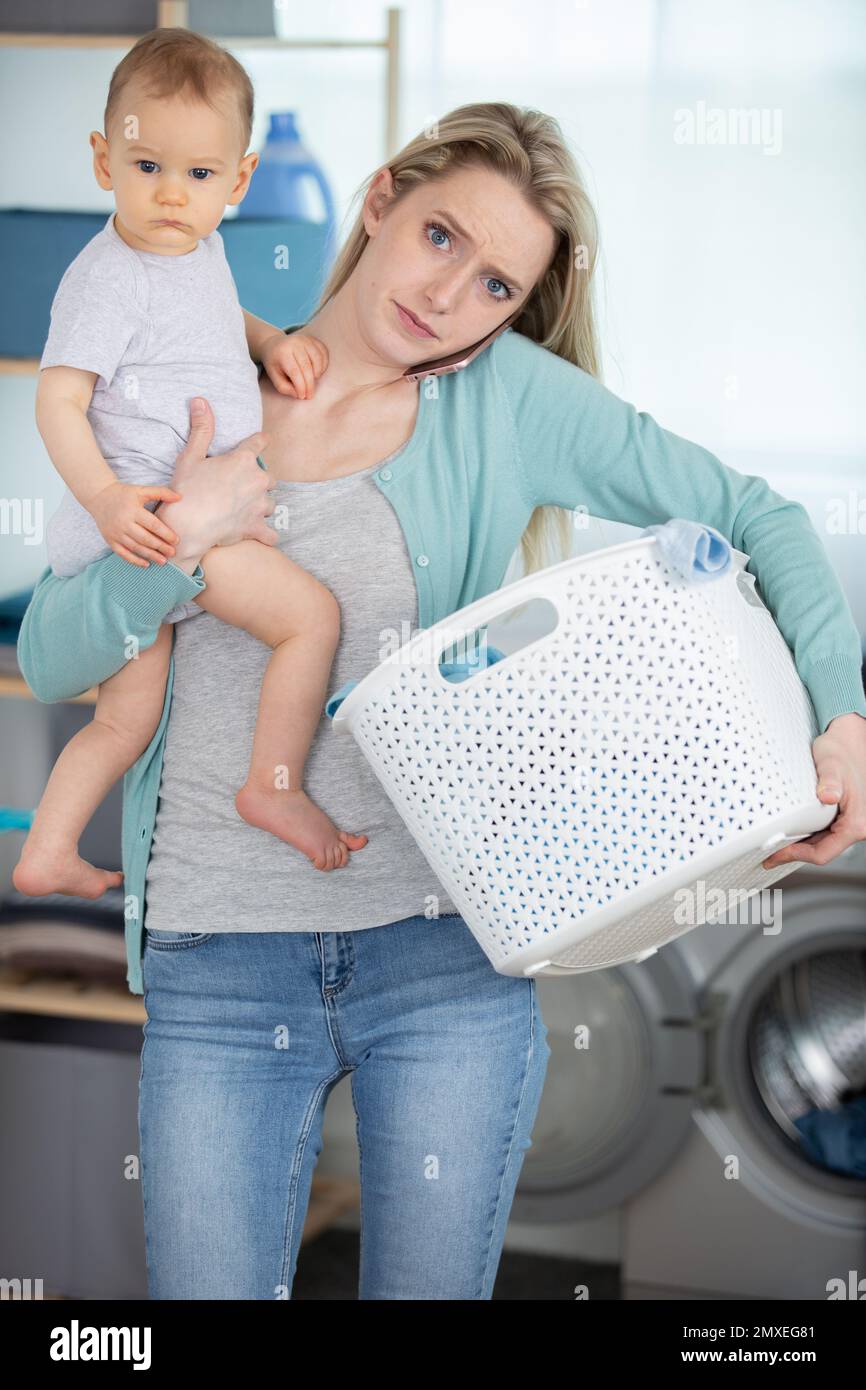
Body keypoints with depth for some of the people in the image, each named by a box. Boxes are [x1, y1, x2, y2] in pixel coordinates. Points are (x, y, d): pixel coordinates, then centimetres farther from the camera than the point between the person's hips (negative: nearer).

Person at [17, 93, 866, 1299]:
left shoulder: (510, 398, 1)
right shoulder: (192, 400, 6)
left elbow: (754, 517, 2)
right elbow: (49, 658, 4)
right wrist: (177, 549, -13)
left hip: (447, 957, -1)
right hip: (218, 962, 1)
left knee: (430, 1283, 10)